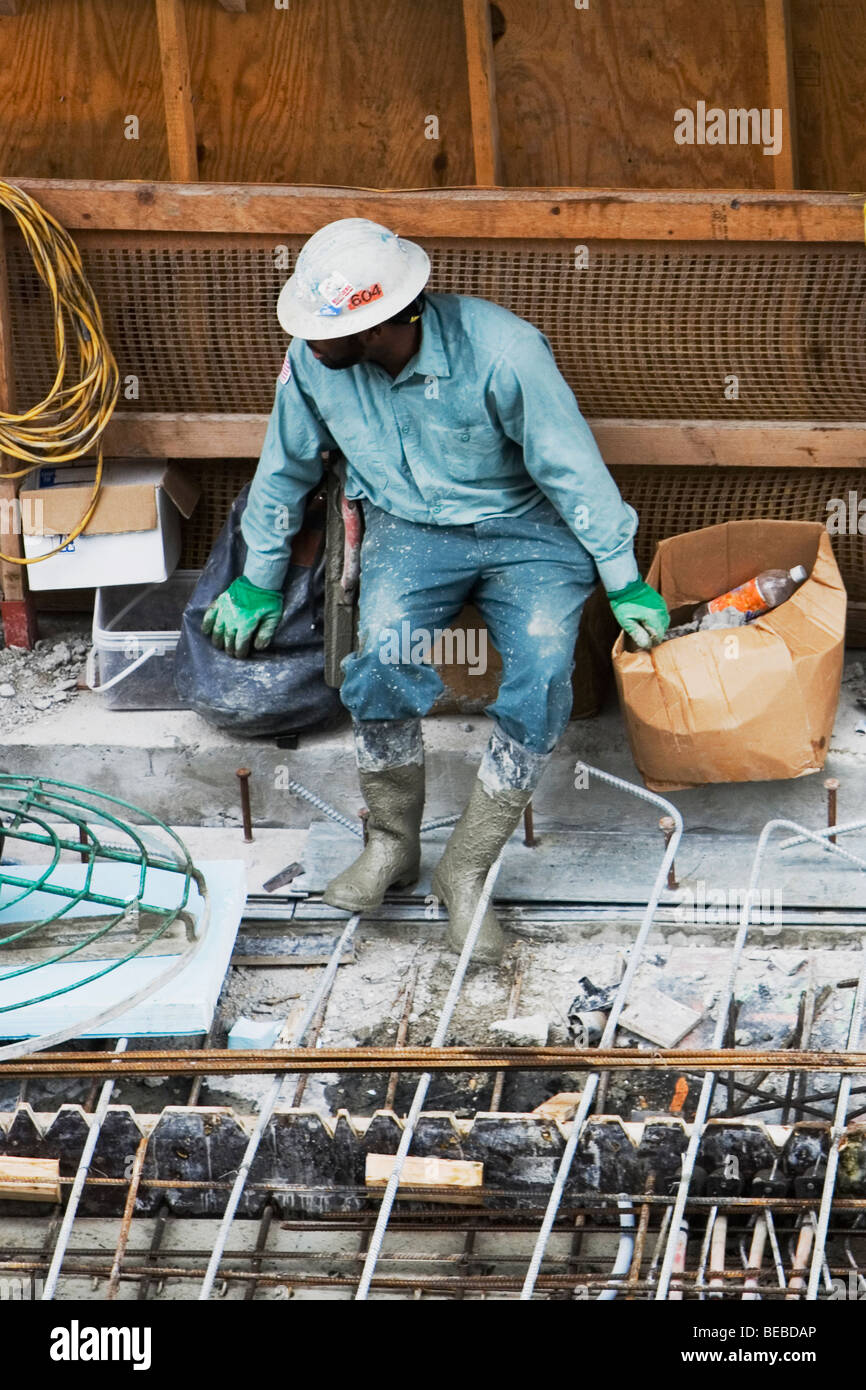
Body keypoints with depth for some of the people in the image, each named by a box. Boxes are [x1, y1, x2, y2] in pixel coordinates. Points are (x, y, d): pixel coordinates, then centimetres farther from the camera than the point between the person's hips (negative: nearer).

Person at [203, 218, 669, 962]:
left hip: (524, 526, -2)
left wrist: (624, 582, -8)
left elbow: (572, 468, -14)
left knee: (543, 685, -25)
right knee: (381, 668, -26)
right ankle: (392, 844, -2)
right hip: (410, 528, 2)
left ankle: (466, 870, -8)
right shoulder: (313, 359, -14)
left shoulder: (502, 352, -27)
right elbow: (286, 468, 5)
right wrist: (260, 583, 15)